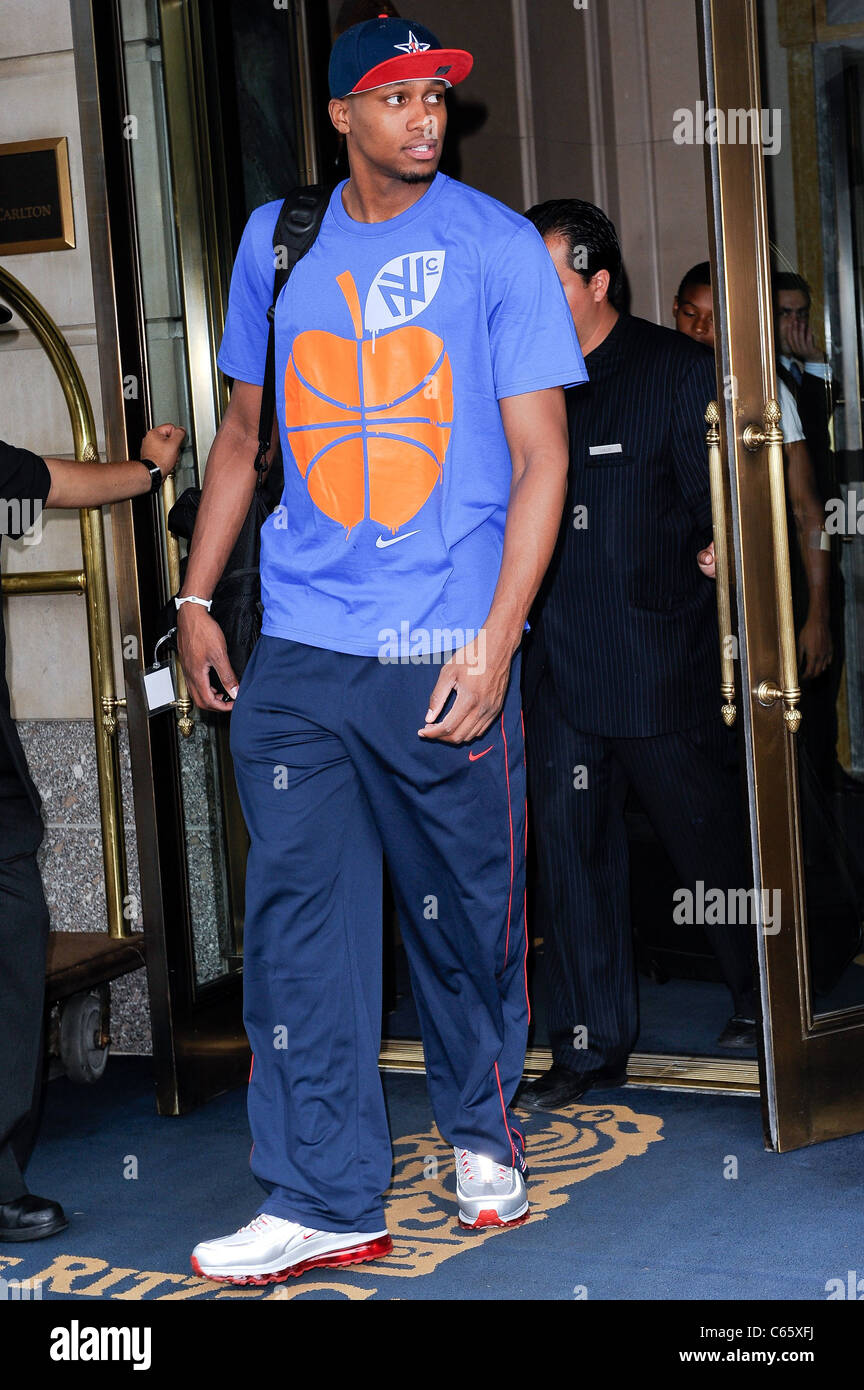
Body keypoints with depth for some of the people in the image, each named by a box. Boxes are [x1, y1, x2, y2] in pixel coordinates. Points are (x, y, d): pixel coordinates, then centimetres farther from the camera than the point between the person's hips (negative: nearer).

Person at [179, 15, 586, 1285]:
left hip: (446, 653, -2)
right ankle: (325, 1202, 5)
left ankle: (481, 1133, 31)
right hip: (300, 651, 3)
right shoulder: (276, 240, 10)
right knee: (298, 921, -2)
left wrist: (495, 640, -12)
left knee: (464, 917, 7)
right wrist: (196, 597, 14)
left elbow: (541, 455, -4)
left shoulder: (496, 245, 0)